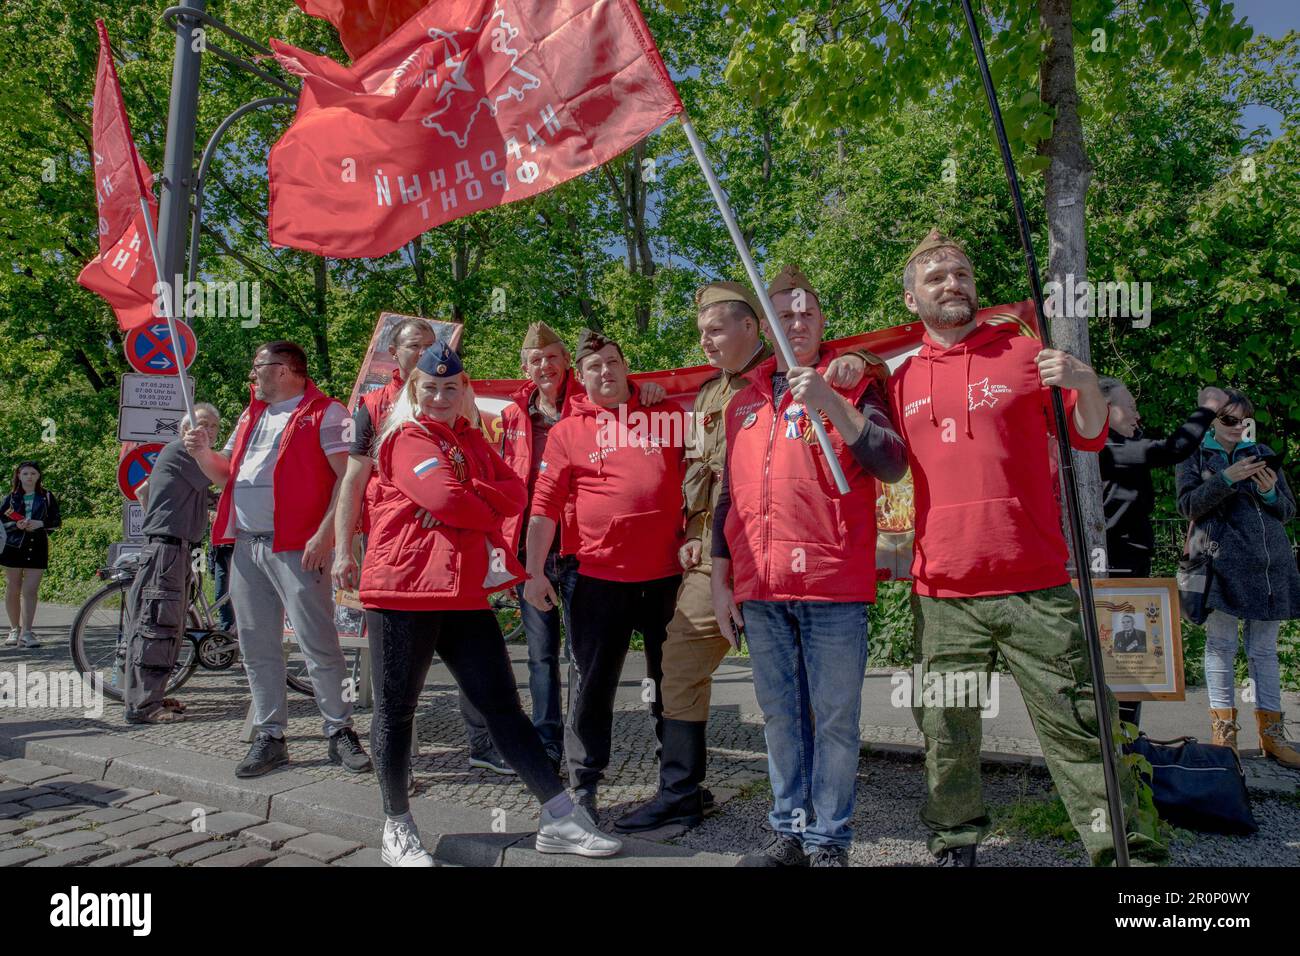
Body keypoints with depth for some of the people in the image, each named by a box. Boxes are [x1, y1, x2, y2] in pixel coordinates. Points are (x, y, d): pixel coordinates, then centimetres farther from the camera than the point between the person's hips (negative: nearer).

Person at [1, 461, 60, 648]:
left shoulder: (47, 497, 7)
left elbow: (56, 521, 6)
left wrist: (40, 524, -12)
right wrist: (17, 525, -13)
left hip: (37, 547, -1)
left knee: (30, 590, -8)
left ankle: (26, 633, -8)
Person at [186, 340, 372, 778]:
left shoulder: (325, 413, -4)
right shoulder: (251, 416, 21)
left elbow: (350, 476, -12)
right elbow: (226, 474, 27)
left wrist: (325, 534, -19)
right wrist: (202, 452, 5)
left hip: (297, 548, -8)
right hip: (246, 546, 8)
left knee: (319, 645, -5)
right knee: (257, 649, 10)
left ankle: (340, 733, 7)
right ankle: (269, 738, 19)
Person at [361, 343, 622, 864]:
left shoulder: (471, 438, 17)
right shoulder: (407, 437, -4)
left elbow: (515, 493, 4)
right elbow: (445, 498, -20)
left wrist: (466, 497, -13)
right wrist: (489, 510, -2)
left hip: (464, 591, 6)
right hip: (405, 587, -6)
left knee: (503, 704, 6)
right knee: (396, 709, 6)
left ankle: (559, 819, 10)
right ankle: (397, 829, 21)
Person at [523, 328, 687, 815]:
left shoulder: (666, 413, 6)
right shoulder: (567, 431, 3)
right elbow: (545, 505, 1)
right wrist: (534, 571, -5)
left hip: (667, 573, 1)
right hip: (600, 577, -1)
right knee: (591, 684, 7)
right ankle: (584, 786, 22)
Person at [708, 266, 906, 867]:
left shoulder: (851, 385, 4)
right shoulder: (744, 401, 16)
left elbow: (892, 465, -10)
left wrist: (831, 404, -20)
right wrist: (720, 580, 13)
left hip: (833, 588, -4)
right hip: (760, 591, 4)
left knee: (835, 719, 2)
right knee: (781, 716, 12)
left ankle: (829, 841, 16)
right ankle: (789, 832, 25)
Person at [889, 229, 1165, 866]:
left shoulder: (1024, 354, 7)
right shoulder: (902, 379, 11)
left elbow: (1090, 437, 9)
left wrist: (1085, 385, -11)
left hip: (1035, 584, -1)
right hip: (941, 592, 2)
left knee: (1078, 723, 1)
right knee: (947, 732, 9)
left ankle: (1118, 843, 14)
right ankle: (955, 843, 26)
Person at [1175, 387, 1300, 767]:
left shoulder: (1262, 453, 17)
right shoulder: (1195, 456, 8)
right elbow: (1188, 505, -4)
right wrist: (1226, 479, -15)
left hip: (1269, 564, 4)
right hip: (1222, 563, -3)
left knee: (1265, 649, 7)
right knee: (1221, 647, -1)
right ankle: (1223, 729, 6)